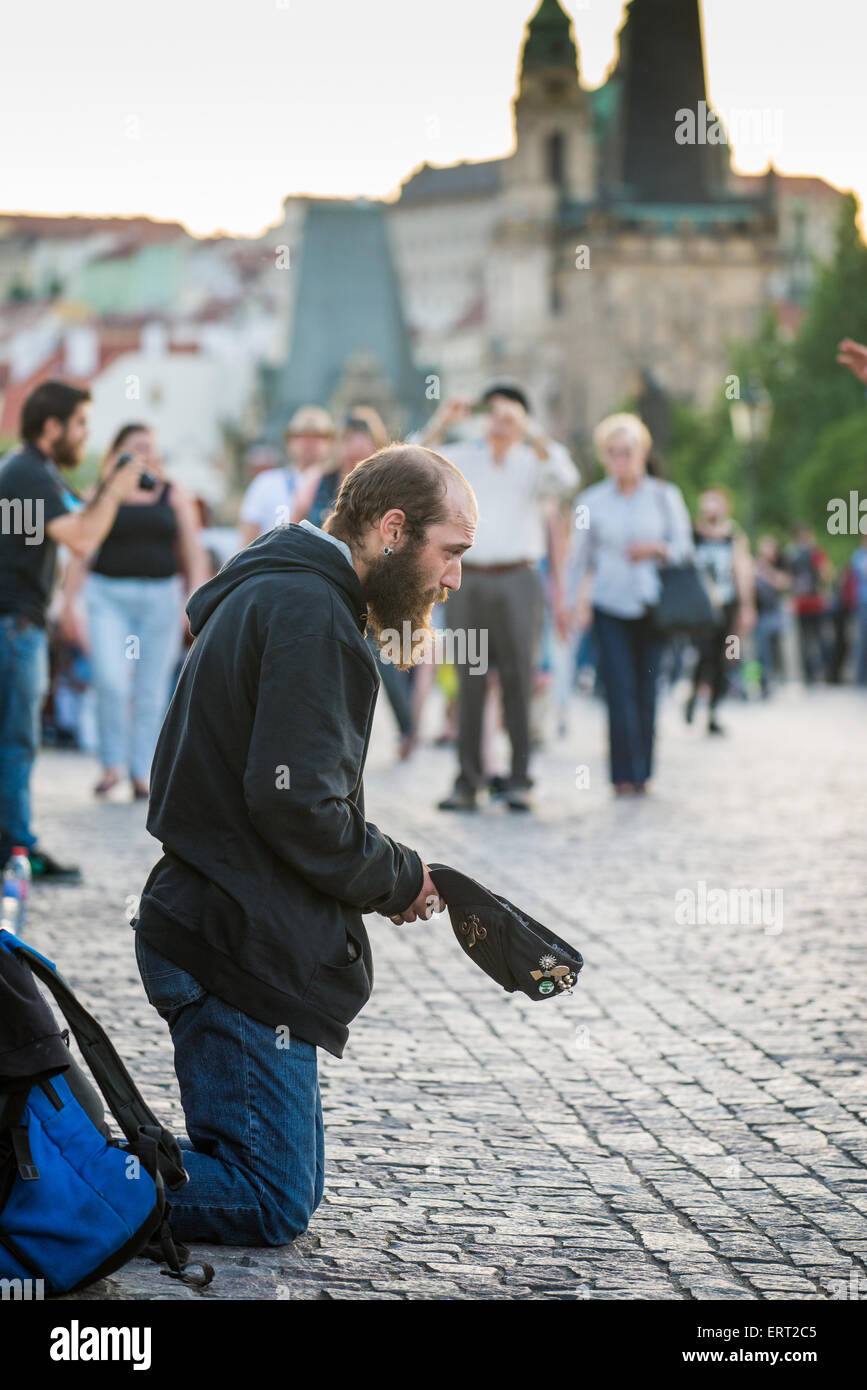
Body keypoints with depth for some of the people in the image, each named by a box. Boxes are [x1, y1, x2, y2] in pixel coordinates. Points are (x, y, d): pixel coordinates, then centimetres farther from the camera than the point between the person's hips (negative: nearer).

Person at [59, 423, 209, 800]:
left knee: (151, 692, 1)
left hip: (160, 598, 1)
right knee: (111, 681, -16)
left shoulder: (175, 496, 10)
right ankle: (112, 764, -1)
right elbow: (79, 553, 6)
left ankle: (141, 772, 9)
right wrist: (69, 602, -2)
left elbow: (194, 554, 9)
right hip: (108, 596, -1)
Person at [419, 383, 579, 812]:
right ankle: (467, 781, 3)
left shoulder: (533, 461, 8)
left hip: (516, 581, -2)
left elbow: (565, 479, -12)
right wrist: (440, 424, -6)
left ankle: (519, 780, 1)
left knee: (518, 682, -3)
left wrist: (530, 432, -19)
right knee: (469, 684, 1)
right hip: (468, 580, 2)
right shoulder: (463, 458, 13)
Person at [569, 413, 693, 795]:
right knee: (619, 689, -10)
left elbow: (683, 546, 7)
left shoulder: (664, 496, 5)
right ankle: (626, 774, -7)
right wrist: (578, 602, 6)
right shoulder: (591, 501, 6)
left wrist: (656, 549, -13)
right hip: (609, 606, 0)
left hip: (651, 605, 0)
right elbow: (580, 558, 12)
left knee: (646, 689, 1)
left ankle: (642, 772, 13)